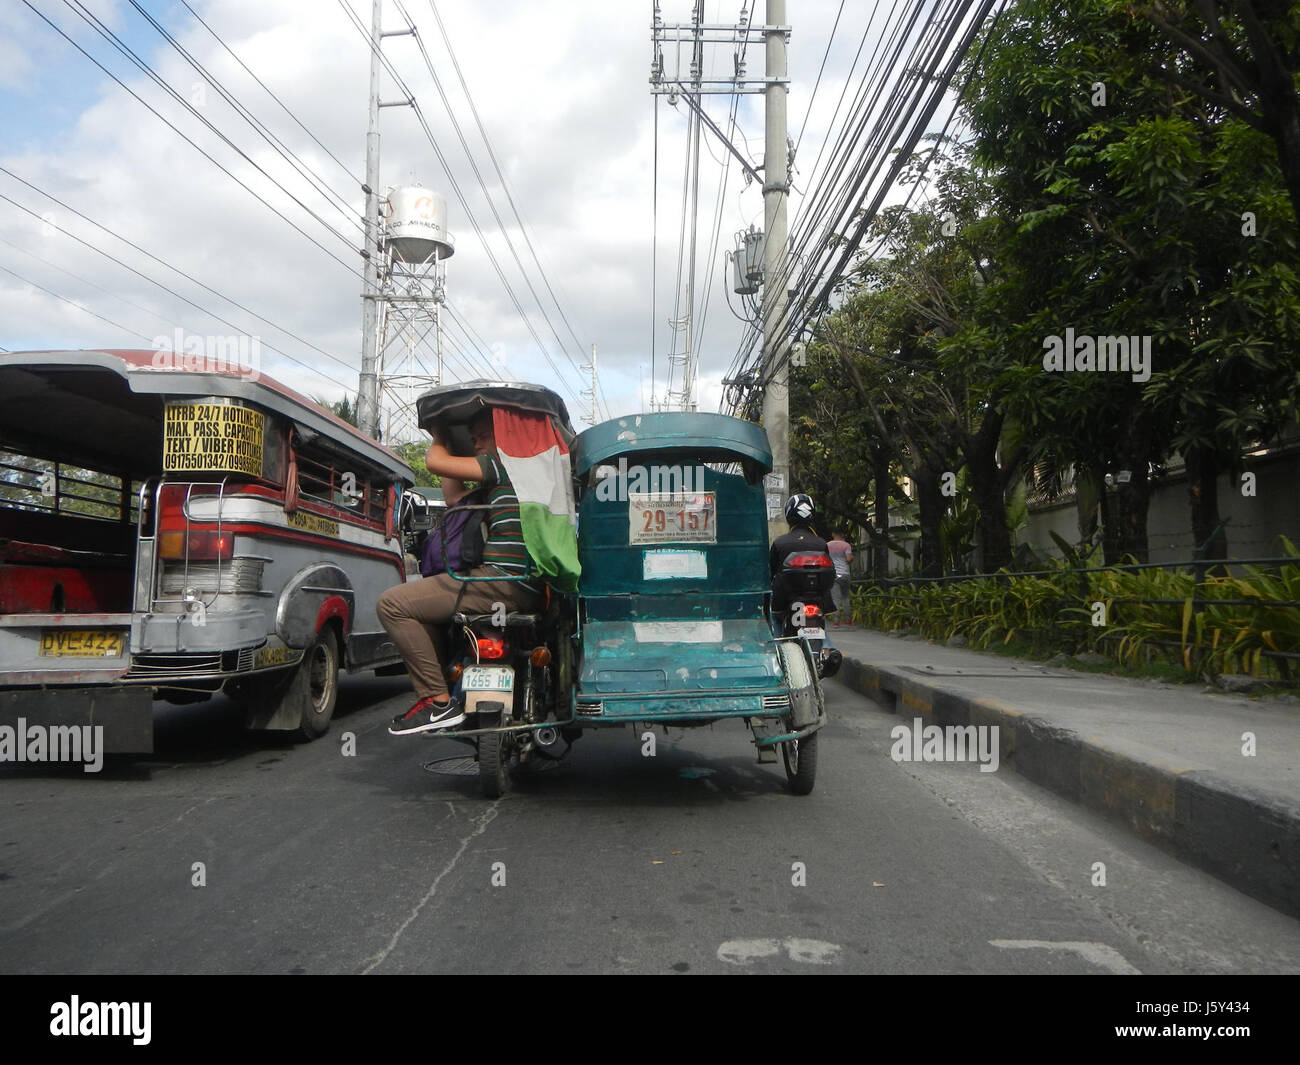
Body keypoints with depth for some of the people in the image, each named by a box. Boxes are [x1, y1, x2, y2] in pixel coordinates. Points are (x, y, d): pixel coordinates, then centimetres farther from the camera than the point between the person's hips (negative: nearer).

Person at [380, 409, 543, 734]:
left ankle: (439, 701, -12)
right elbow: (455, 497, 29)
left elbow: (435, 462, -6)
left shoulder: (506, 463, -4)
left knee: (394, 604, -11)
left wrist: (439, 440, 17)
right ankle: (447, 682, 23)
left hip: (507, 581, -11)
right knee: (427, 604, 32)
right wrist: (448, 439, 30)